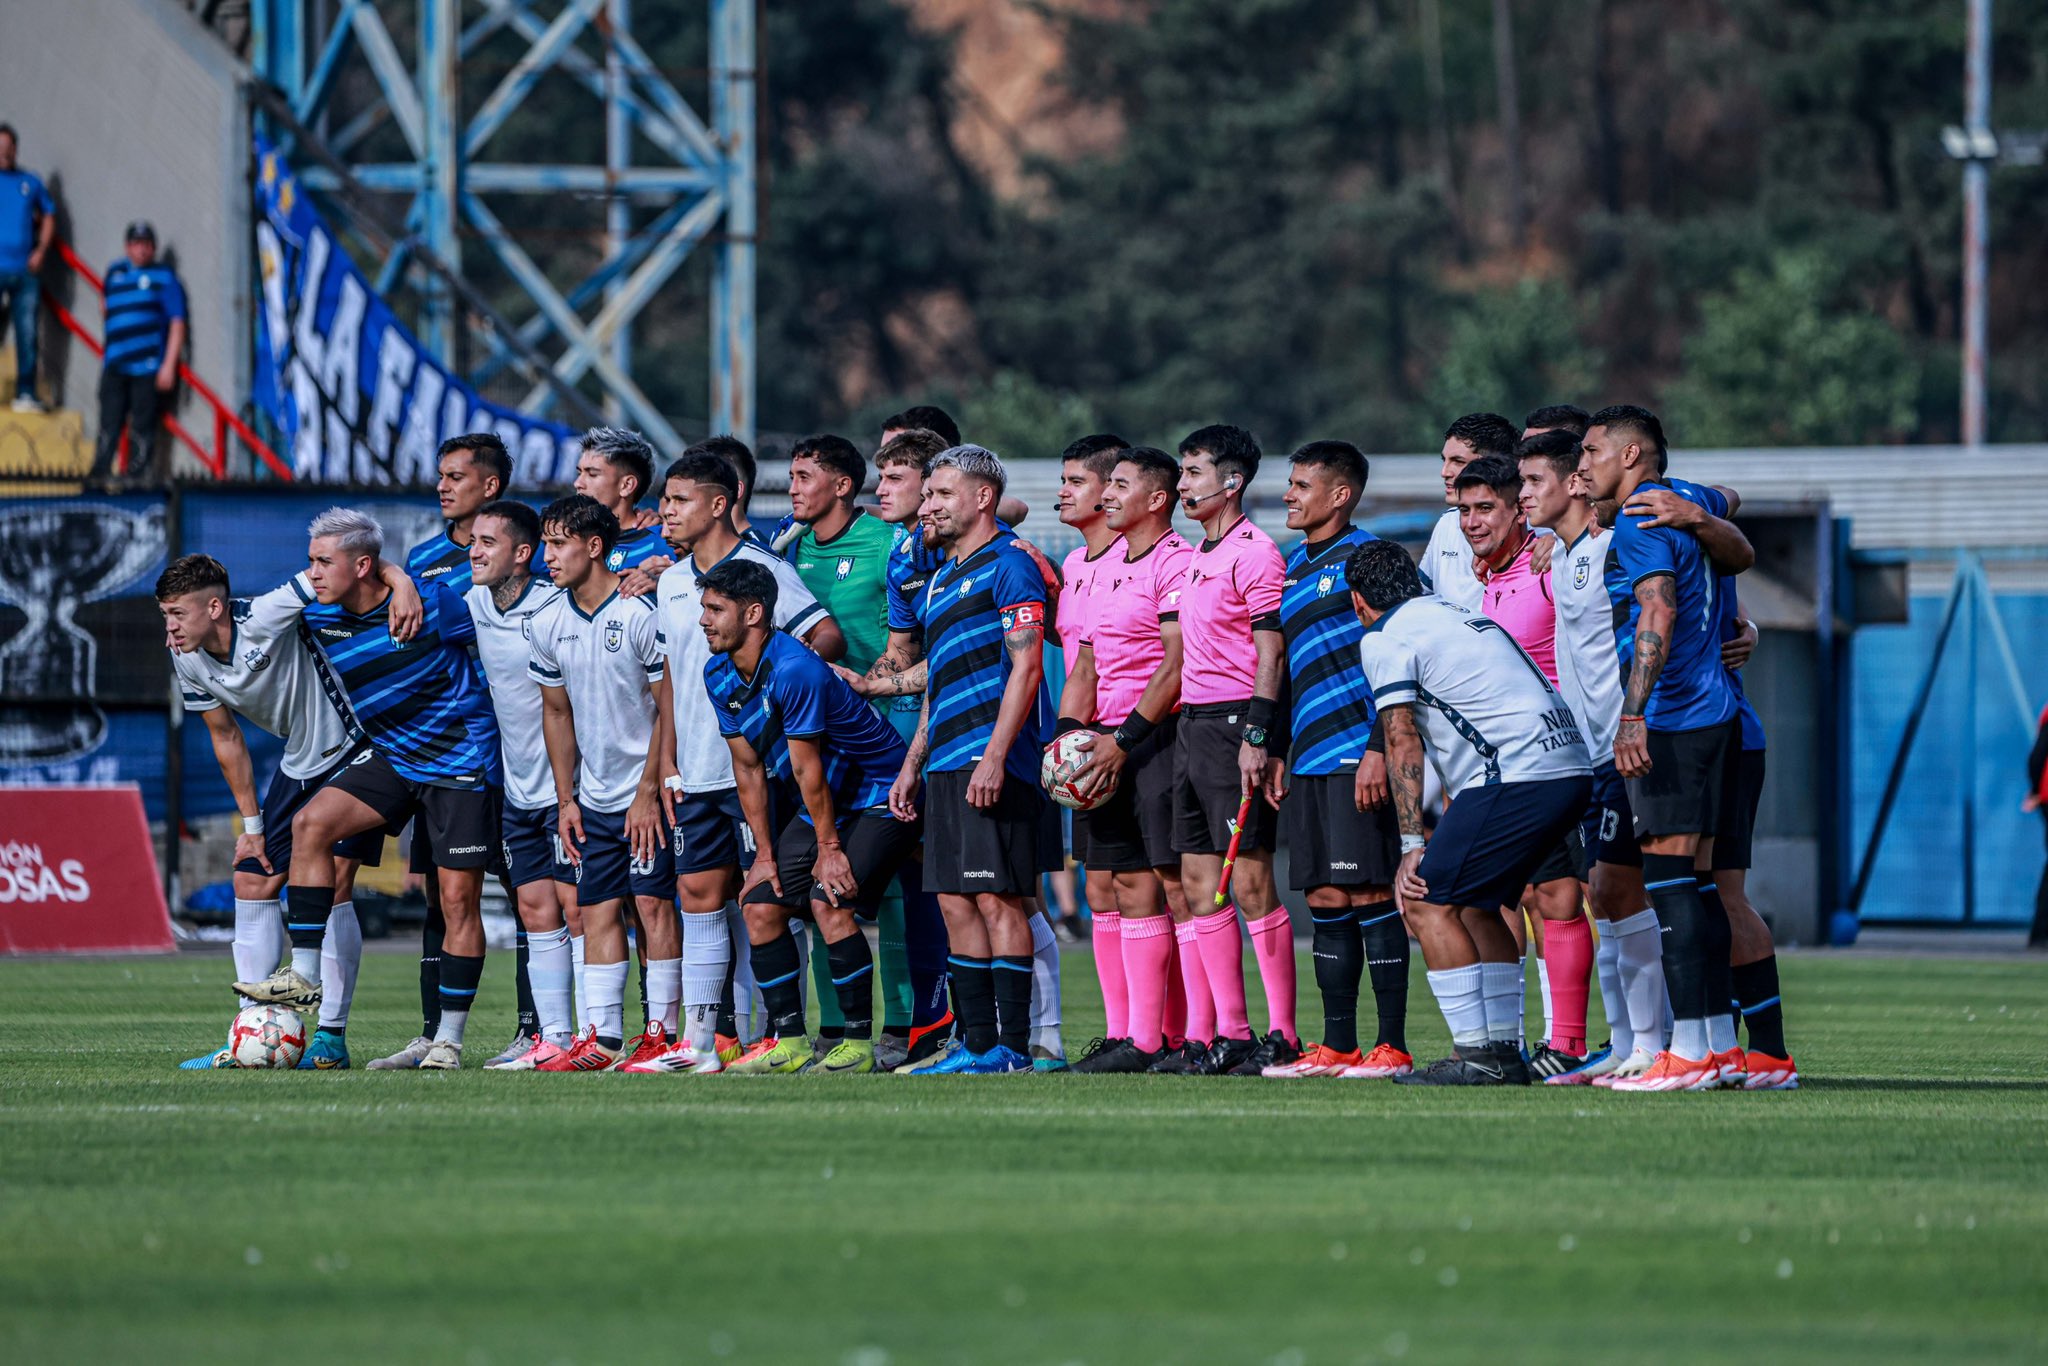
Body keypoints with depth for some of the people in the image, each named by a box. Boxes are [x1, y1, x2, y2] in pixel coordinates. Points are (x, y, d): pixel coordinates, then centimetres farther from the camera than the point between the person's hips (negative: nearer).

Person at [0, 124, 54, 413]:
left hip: (27, 270, 3)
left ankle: (26, 392, 4)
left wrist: (41, 250, 6)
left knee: (27, 333, 1)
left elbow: (49, 216, 19)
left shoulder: (31, 182, 13)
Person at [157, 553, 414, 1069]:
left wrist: (400, 580, -46)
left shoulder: (267, 617, -27)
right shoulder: (188, 661, -5)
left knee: (332, 884, -16)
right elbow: (226, 739, 8)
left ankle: (331, 1038, -11)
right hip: (298, 763, 8)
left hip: (355, 750, -8)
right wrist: (251, 823, 9)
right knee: (252, 881, 3)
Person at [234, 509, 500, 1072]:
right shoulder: (317, 614, -6)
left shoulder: (432, 606, -20)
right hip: (388, 754, 5)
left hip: (459, 760, -5)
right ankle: (305, 974, -13)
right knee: (311, 823, -16)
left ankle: (449, 1039, 3)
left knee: (458, 897, -5)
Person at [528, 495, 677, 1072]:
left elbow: (670, 709, -11)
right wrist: (565, 799, 11)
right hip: (593, 798, 6)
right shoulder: (549, 624, 5)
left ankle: (662, 1032, -2)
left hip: (646, 792, -6)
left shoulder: (641, 613, -13)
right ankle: (601, 1040, 3)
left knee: (653, 904, -6)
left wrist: (649, 793, -14)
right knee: (598, 910, 3)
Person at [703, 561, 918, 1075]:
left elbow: (807, 768, -23)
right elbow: (748, 767, 5)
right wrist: (765, 853, 4)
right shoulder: (719, 675, -2)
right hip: (819, 808, 9)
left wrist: (829, 848, -17)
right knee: (761, 907, 1)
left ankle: (858, 1042, -17)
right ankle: (788, 1042, 8)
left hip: (877, 797, -9)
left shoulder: (793, 670, -29)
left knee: (829, 902, -23)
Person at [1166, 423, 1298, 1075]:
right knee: (1200, 881, 7)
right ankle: (1230, 1033, 10)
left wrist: (1256, 737, -20)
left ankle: (1282, 1035, -7)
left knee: (1250, 881, -10)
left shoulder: (1254, 552, -10)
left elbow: (1270, 652, -15)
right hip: (1193, 723, 10)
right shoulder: (1197, 556, 18)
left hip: (1235, 722, -10)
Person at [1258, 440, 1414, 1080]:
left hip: (1358, 756, -8)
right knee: (1325, 900, 8)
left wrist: (1379, 748, -18)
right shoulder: (1294, 565, 19)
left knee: (1370, 894, -8)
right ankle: (1337, 1047, 11)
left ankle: (1392, 1046, -6)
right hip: (1309, 759, 8)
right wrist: (1278, 750, 20)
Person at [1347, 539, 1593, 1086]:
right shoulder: (1452, 613, 27)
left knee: (1427, 901, -3)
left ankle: (1477, 1055, -8)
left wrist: (1412, 844, -4)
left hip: (1518, 774, -9)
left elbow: (1403, 740, -5)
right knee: (1473, 902, 19)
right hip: (1570, 769, 9)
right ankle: (1503, 1050, 17)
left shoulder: (1385, 638, 0)